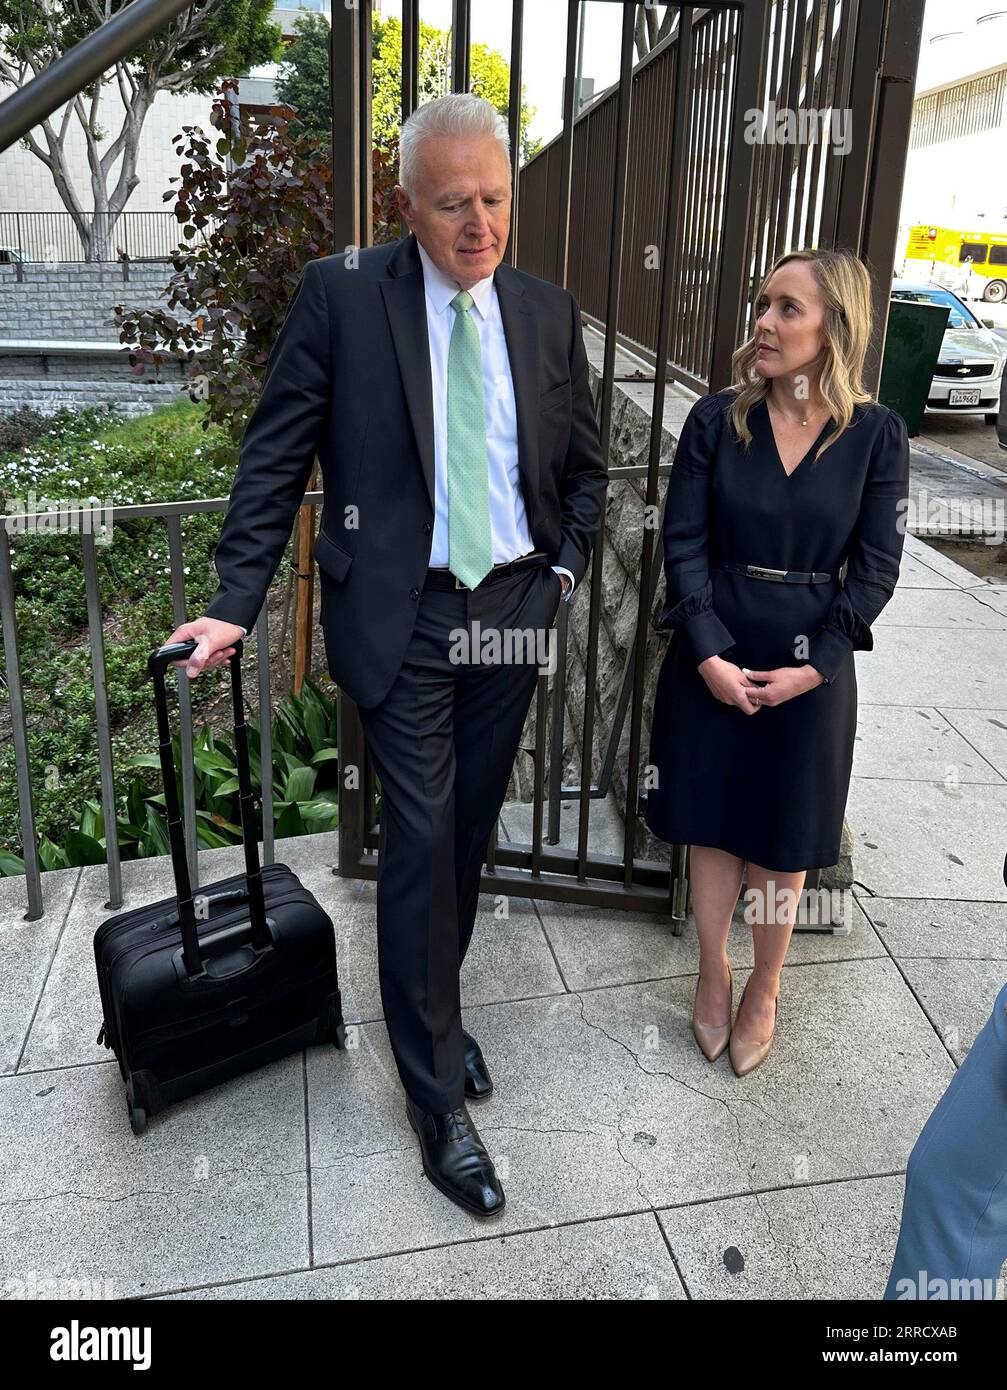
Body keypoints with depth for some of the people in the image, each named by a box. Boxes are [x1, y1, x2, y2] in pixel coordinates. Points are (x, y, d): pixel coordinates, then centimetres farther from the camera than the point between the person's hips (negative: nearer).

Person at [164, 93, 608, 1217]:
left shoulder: (548, 313, 6)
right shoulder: (341, 295, -6)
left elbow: (584, 466, 17)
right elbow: (274, 460, -5)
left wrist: (566, 567, 6)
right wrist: (233, 606, -9)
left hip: (515, 611, 4)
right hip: (403, 618, -4)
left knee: (470, 829, 14)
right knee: (421, 837, -3)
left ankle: (432, 1006, 38)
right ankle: (436, 1096, 12)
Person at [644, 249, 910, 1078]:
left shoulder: (876, 434, -6)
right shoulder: (717, 418, -5)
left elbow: (876, 566, -4)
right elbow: (684, 542, -6)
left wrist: (813, 667, -12)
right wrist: (709, 655, -15)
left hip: (810, 664, -1)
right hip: (712, 655, 1)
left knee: (782, 838, 11)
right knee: (711, 822, 13)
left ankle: (764, 991, 33)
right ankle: (713, 978, 34)